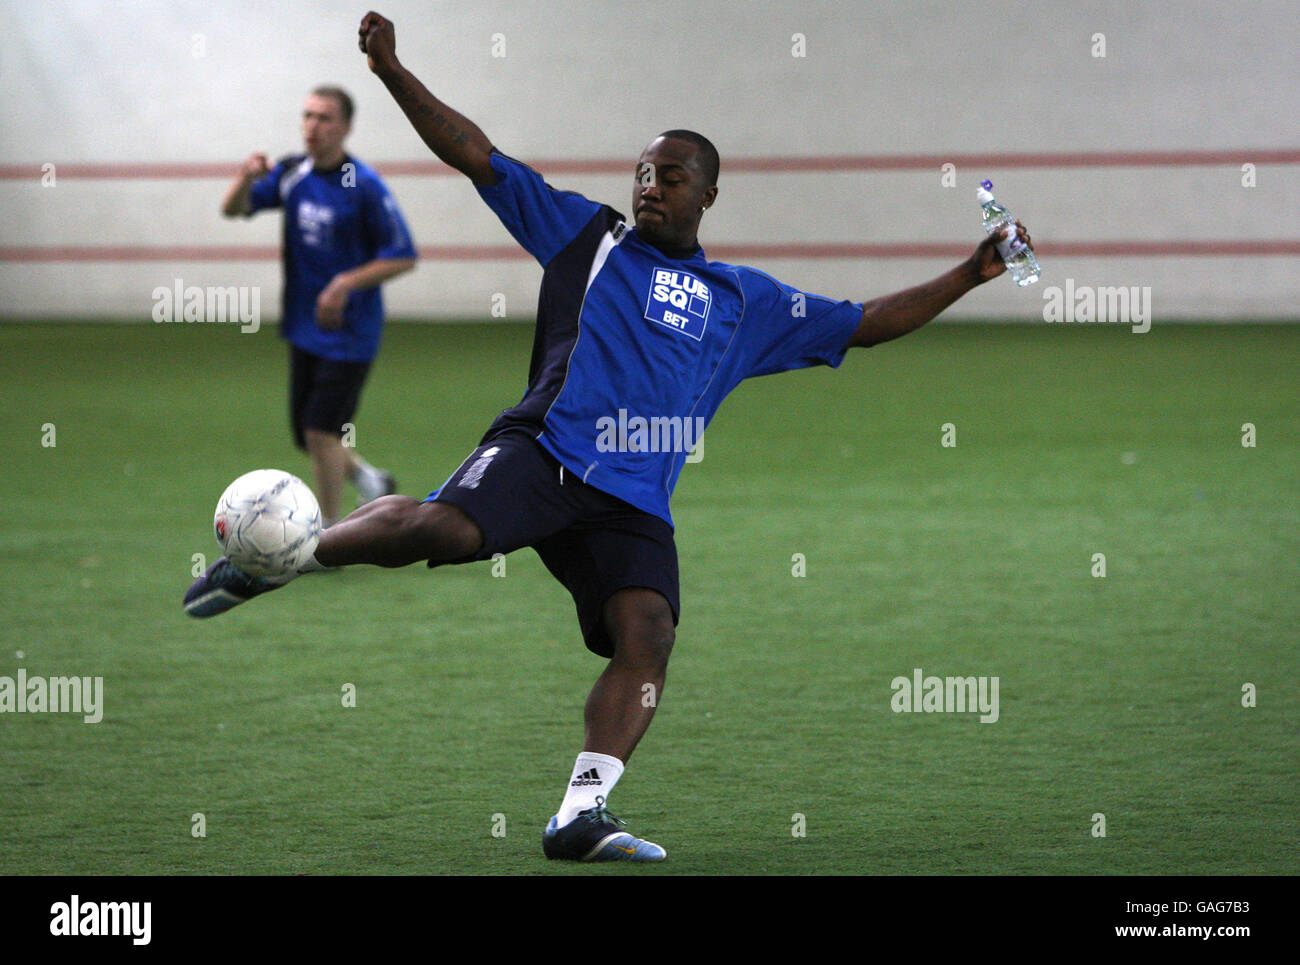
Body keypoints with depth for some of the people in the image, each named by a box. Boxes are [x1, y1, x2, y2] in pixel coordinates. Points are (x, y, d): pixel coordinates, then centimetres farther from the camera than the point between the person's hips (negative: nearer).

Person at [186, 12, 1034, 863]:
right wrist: (392, 73, 6)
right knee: (446, 528, -30)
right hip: (544, 451, -3)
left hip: (635, 503, 3)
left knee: (649, 636, -20)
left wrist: (969, 276, 20)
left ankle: (581, 815, -22)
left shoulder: (749, 303, 23)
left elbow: (866, 324, 27)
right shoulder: (589, 235, 16)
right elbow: (477, 155, 13)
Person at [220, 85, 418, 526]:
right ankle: (370, 481, 38)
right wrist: (247, 178, -21)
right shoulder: (293, 173, 2)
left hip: (349, 330, -6)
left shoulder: (364, 187, -16)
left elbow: (403, 257, -14)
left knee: (321, 430, -11)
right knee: (308, 435, 11)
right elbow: (233, 209, 0)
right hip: (303, 326, 6)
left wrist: (347, 282, -23)